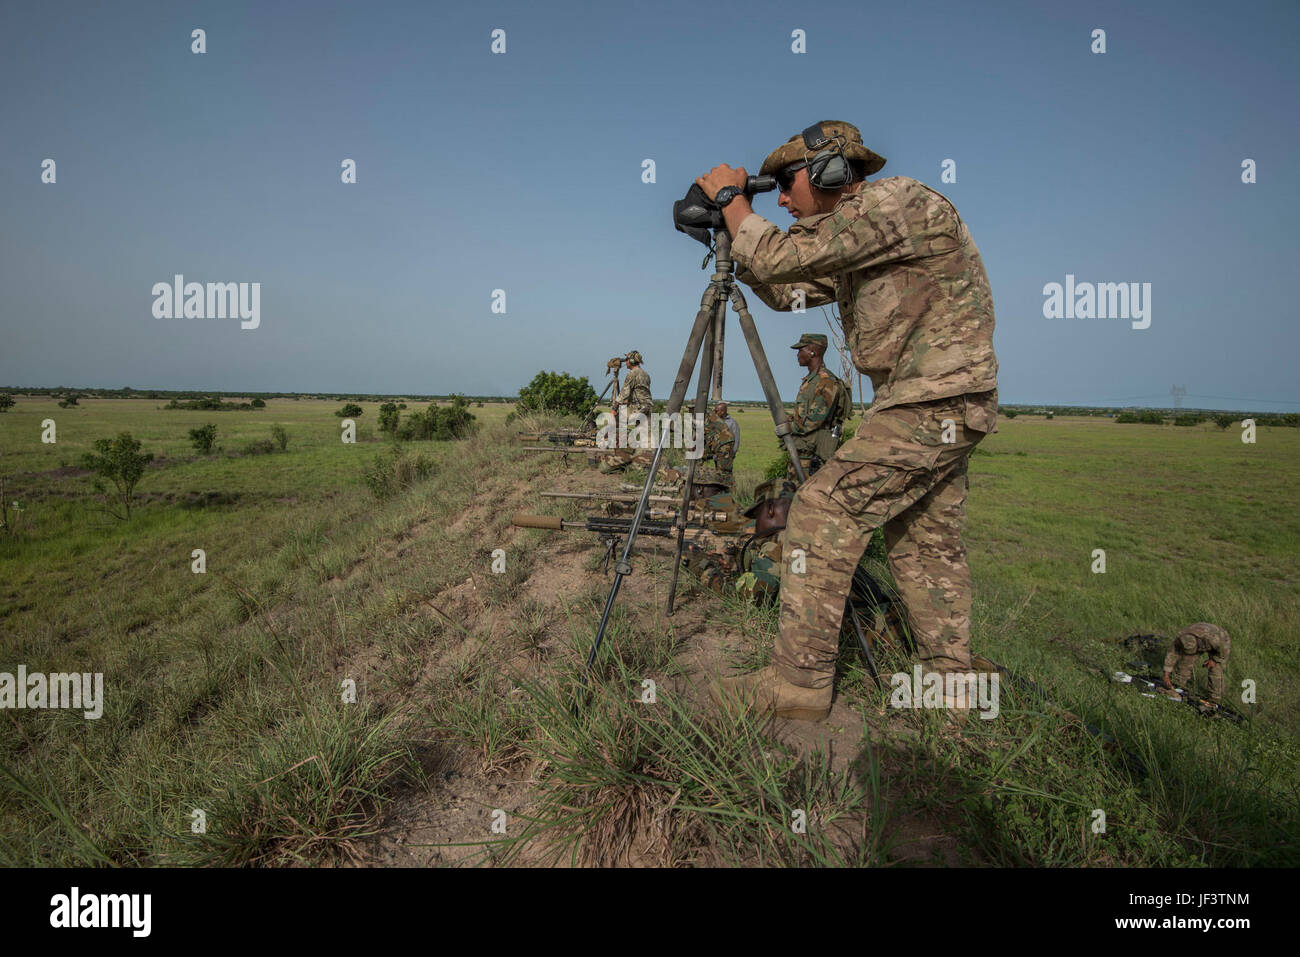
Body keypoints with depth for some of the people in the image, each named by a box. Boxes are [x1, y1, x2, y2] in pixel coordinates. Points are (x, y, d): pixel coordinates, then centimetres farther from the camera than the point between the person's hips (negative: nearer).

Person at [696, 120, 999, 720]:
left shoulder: (897, 201, -14)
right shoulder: (850, 243, 16)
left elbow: (777, 260, -19)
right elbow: (785, 290, 22)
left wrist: (731, 198, -3)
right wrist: (732, 228, 13)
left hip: (929, 404, -10)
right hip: (949, 409, 10)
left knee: (823, 514, -12)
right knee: (927, 541, 15)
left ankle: (800, 683, -5)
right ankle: (951, 686, 26)